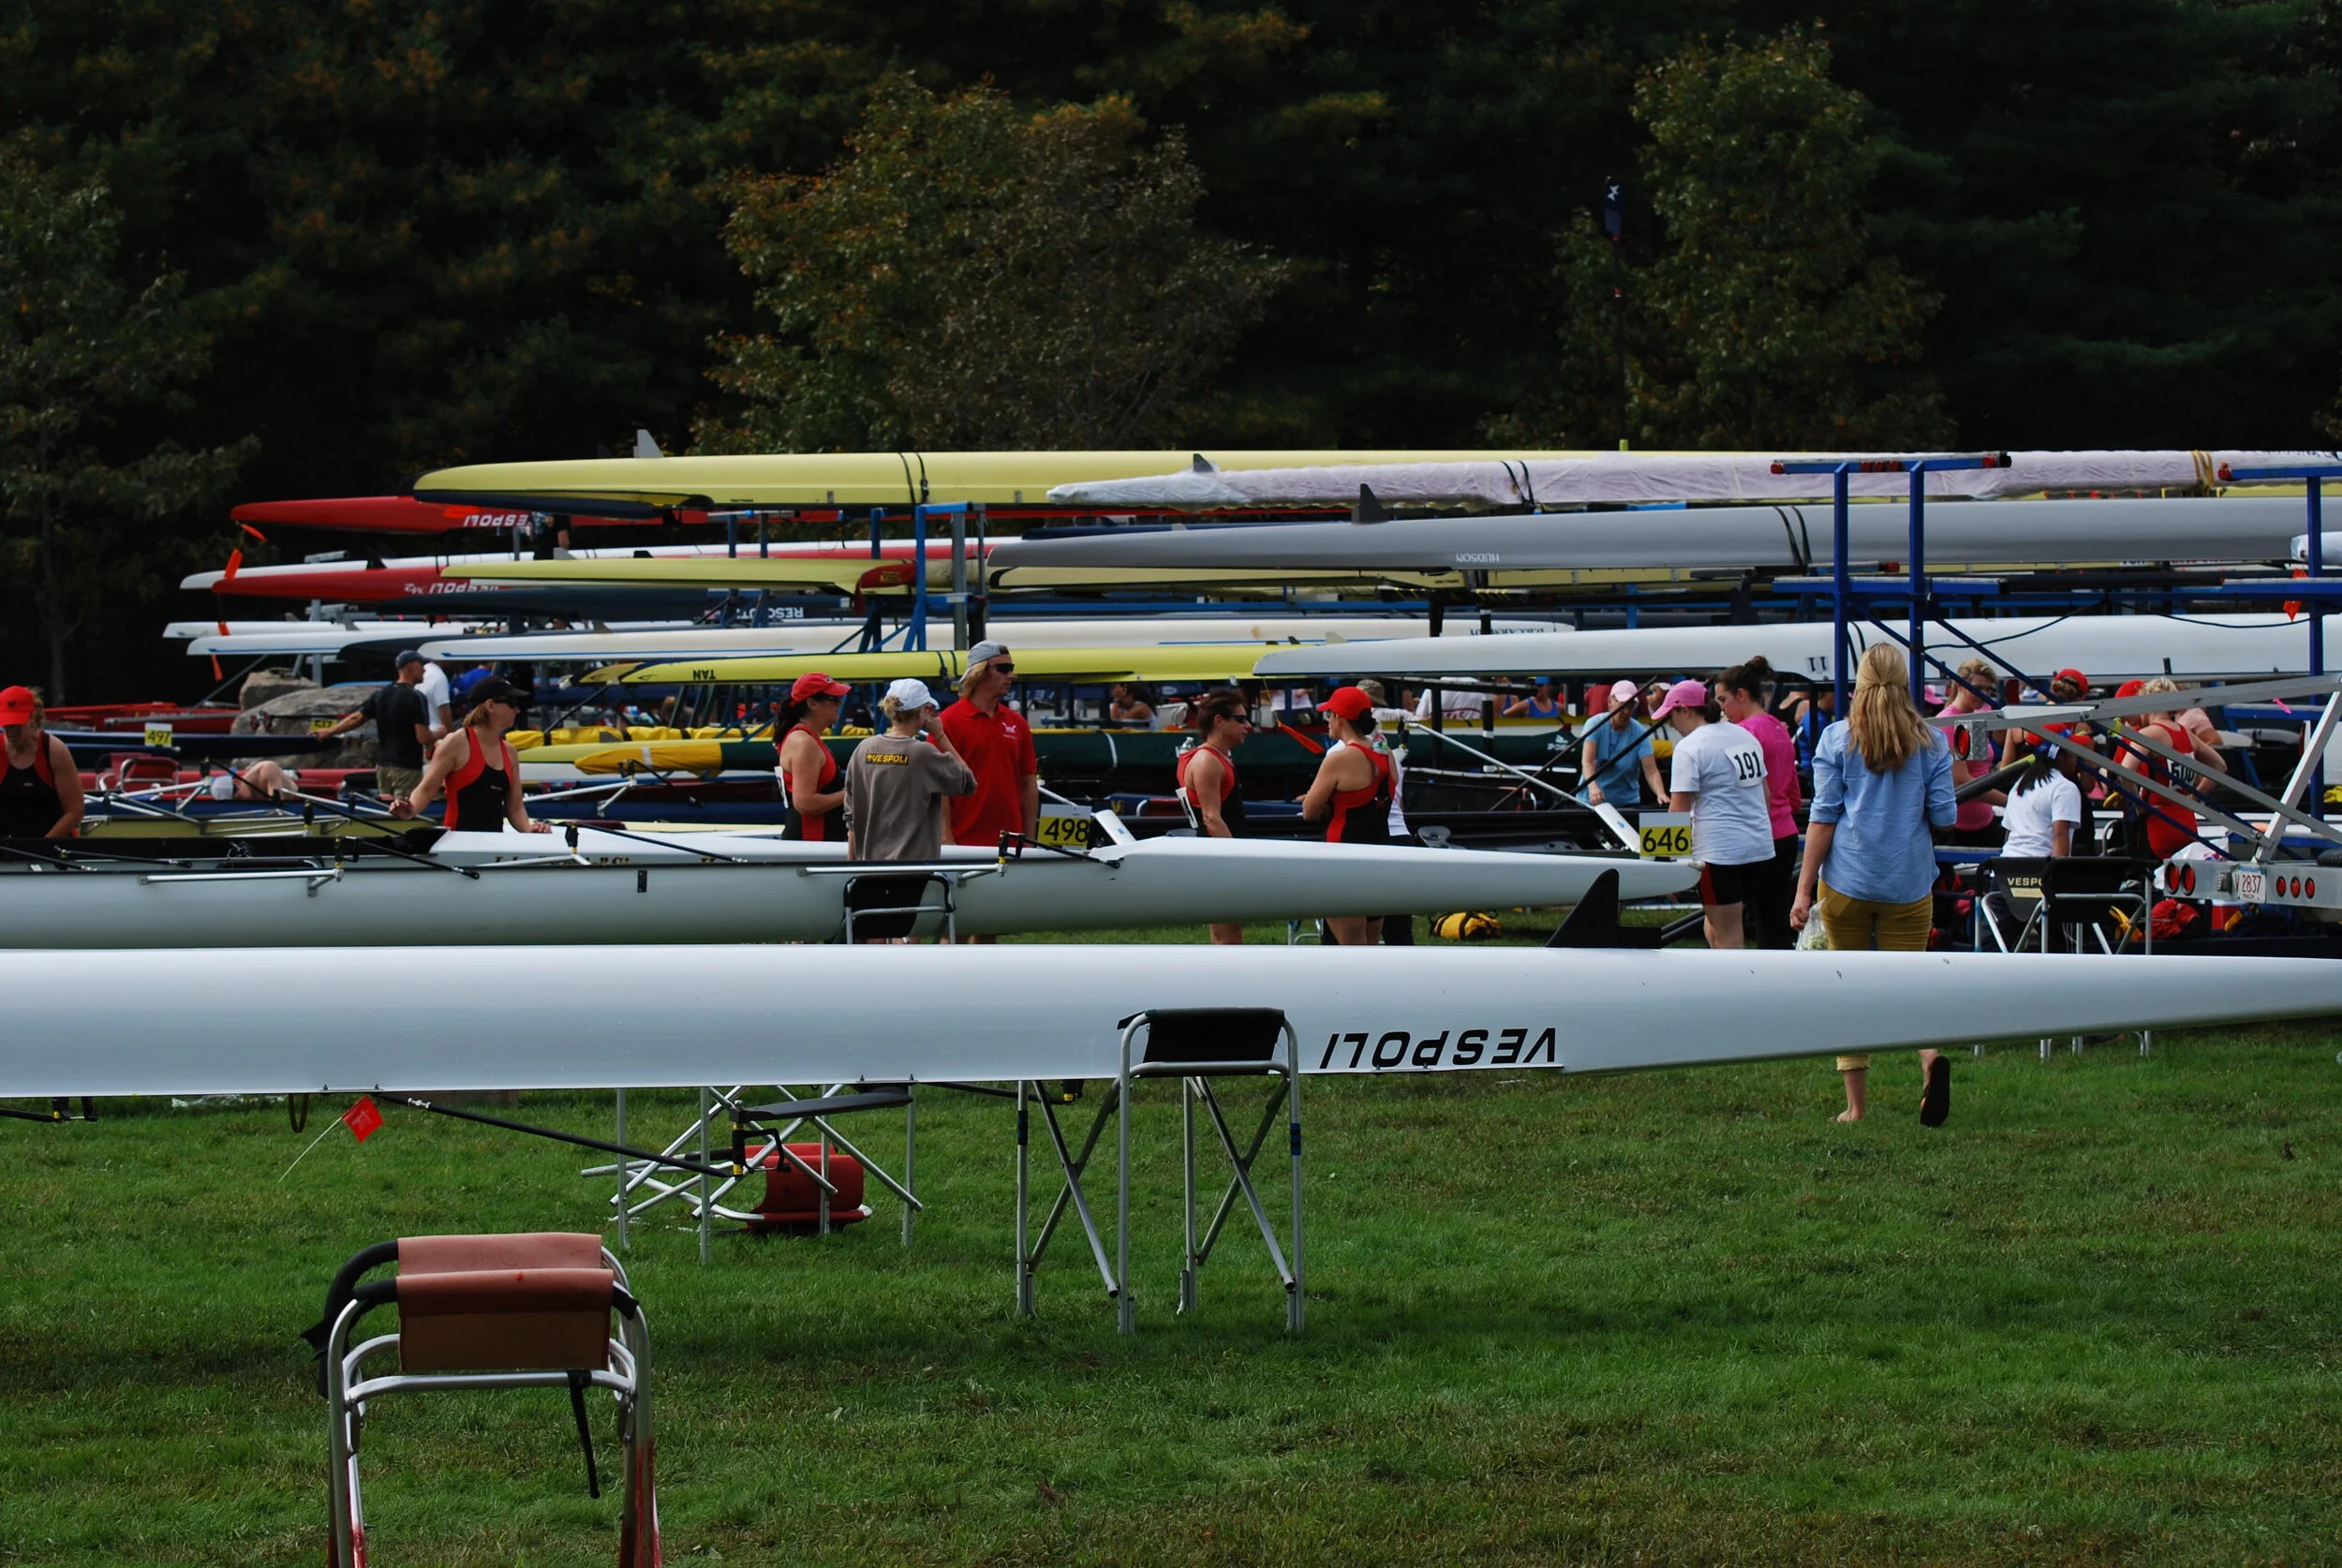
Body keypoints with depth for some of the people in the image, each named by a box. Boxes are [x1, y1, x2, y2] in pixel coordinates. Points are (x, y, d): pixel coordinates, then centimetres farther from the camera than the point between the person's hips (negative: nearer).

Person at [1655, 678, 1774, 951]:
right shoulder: (1745, 736, 14)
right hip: (1761, 847, 8)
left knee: (1726, 935, -3)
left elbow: (1678, 810, -13)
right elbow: (1764, 792, 22)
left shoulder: (1690, 747, -10)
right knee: (1715, 926, 18)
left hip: (1720, 850, -8)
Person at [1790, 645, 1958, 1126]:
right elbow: (1945, 815, 3)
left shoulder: (1837, 739, -1)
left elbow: (1823, 816, -3)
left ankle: (1856, 1105, 9)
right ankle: (1932, 1055, -27)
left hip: (1848, 879, -1)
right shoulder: (1930, 743, 2)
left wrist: (1804, 890, -2)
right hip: (1908, 883, 1)